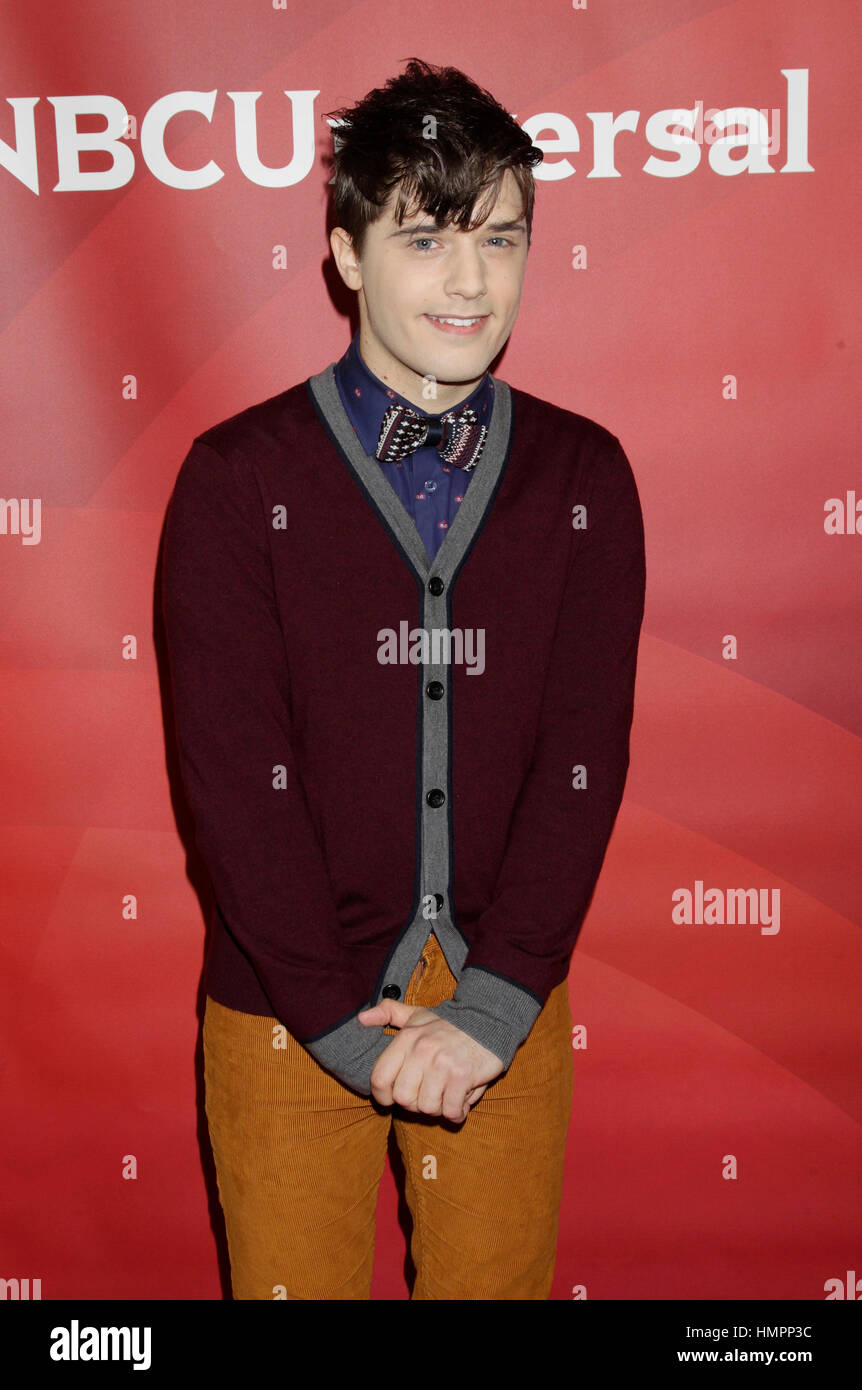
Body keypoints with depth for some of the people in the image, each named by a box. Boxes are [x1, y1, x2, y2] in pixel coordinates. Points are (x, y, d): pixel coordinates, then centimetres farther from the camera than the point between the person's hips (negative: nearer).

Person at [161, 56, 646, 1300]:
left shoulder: (583, 476, 0)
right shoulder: (241, 477, -7)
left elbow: (585, 754, -5)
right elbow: (236, 775, -11)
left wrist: (492, 1006, -12)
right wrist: (347, 1024, -14)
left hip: (508, 1009, 2)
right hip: (288, 1013, -2)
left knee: (497, 1277, 18)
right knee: (295, 1280, 14)